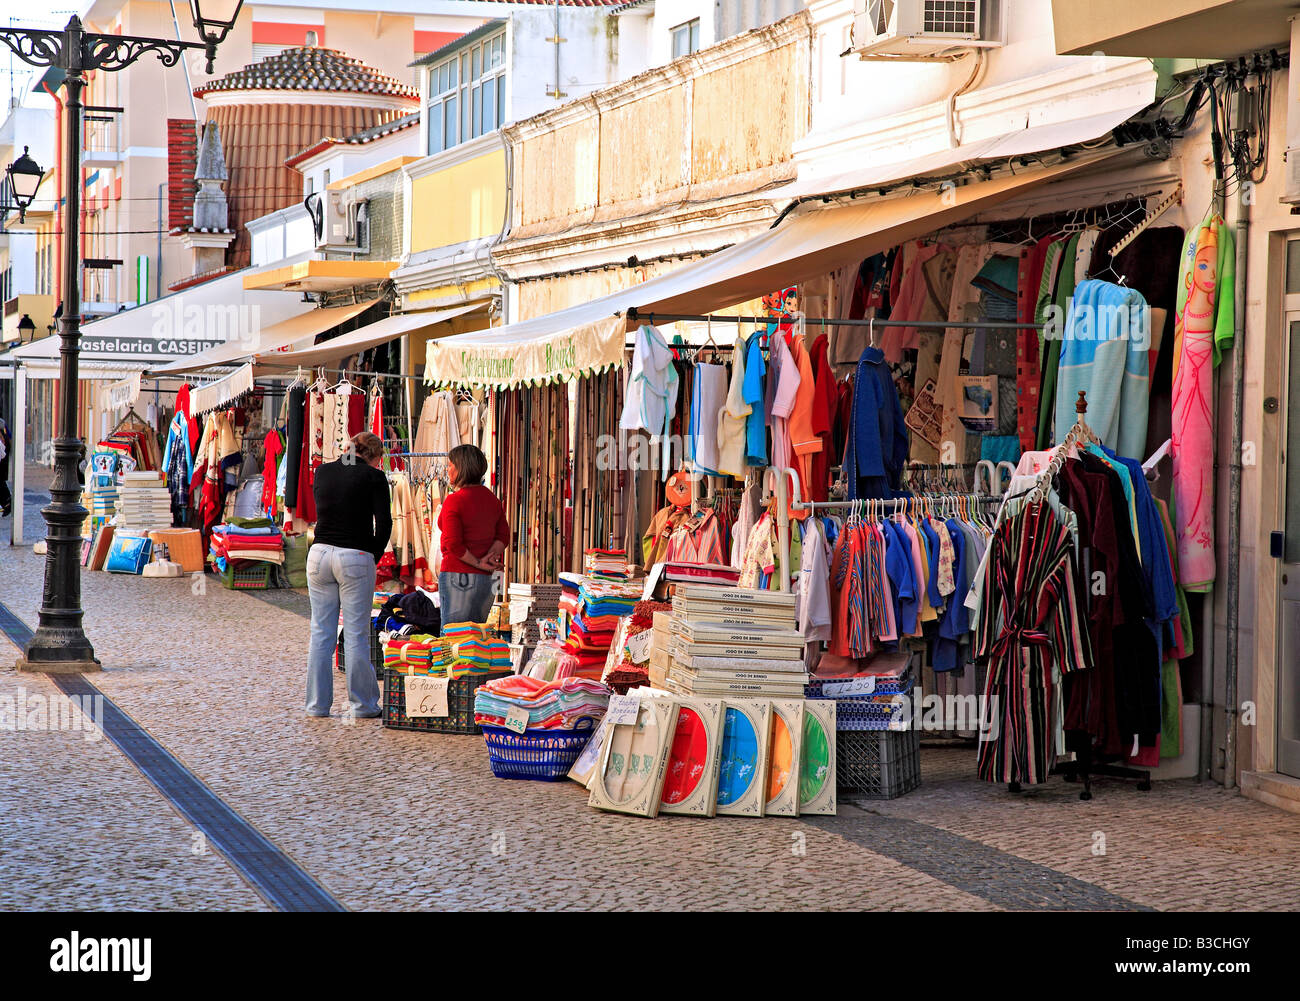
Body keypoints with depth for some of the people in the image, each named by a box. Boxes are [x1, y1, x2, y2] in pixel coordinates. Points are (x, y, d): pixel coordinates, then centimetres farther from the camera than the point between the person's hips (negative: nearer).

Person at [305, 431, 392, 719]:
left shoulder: (323, 471, 9)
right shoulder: (374, 477, -4)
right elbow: (384, 522, -8)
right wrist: (375, 554, 4)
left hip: (320, 554, 4)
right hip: (356, 558, -4)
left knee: (321, 633, 9)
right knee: (356, 635, 2)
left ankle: (317, 704, 11)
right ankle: (363, 704, 8)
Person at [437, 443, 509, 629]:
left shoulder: (454, 500, -12)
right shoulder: (492, 499, 11)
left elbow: (453, 543, -18)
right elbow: (503, 535, 10)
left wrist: (478, 563, -10)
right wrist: (490, 556, -5)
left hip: (458, 576, -7)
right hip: (485, 579, 7)